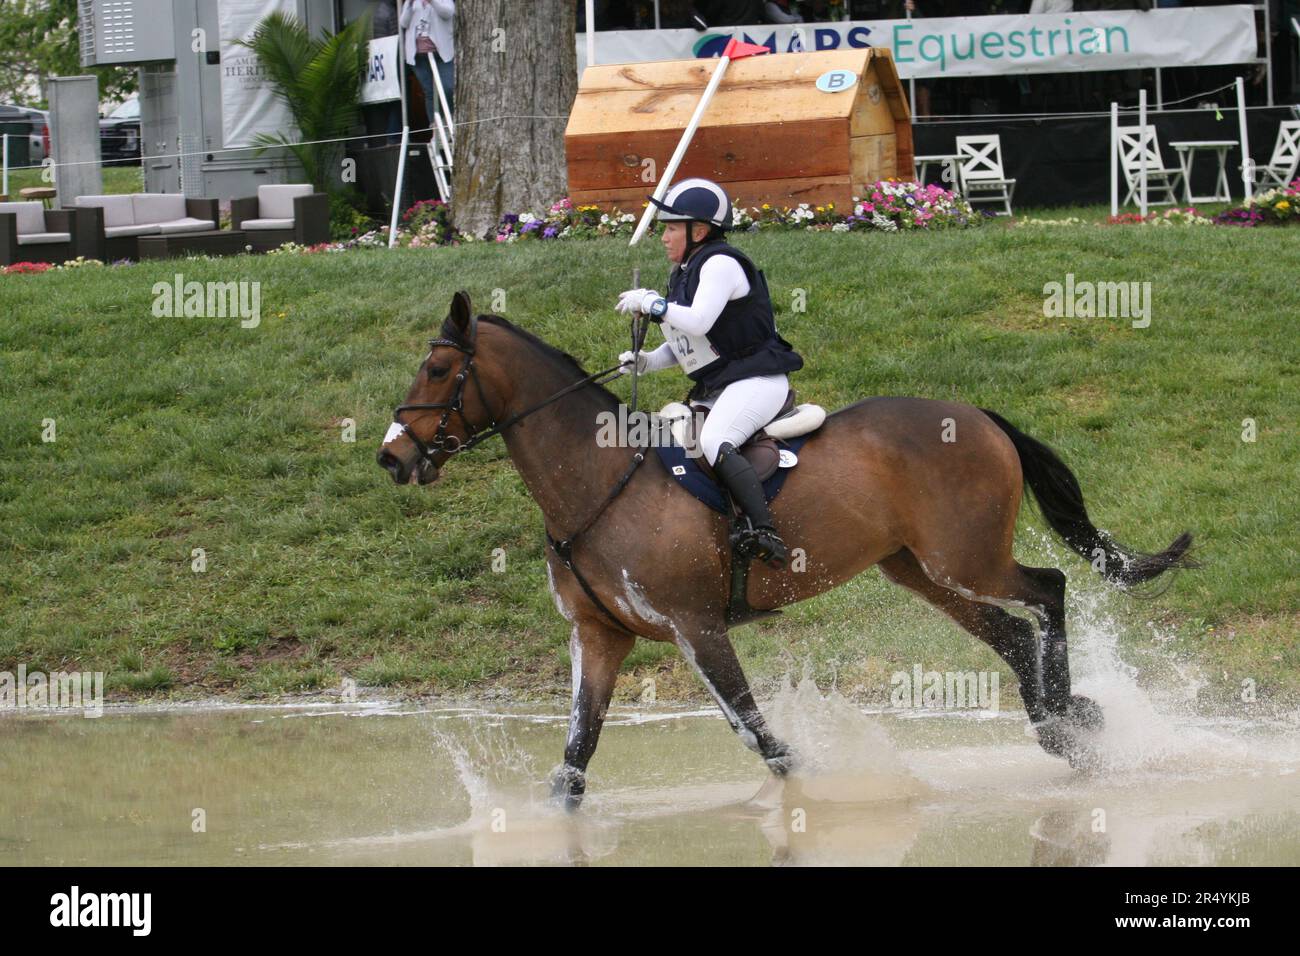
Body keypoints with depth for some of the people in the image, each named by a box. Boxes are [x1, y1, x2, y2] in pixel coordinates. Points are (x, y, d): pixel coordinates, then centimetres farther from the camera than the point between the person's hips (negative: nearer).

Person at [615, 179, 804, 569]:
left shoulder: (720, 264, -12)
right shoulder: (684, 274, 19)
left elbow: (698, 321, -26)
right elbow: (683, 343, 25)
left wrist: (651, 304, -15)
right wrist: (647, 361, 7)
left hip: (755, 382, -11)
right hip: (714, 389, 11)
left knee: (715, 444, -33)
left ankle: (763, 533, -43)